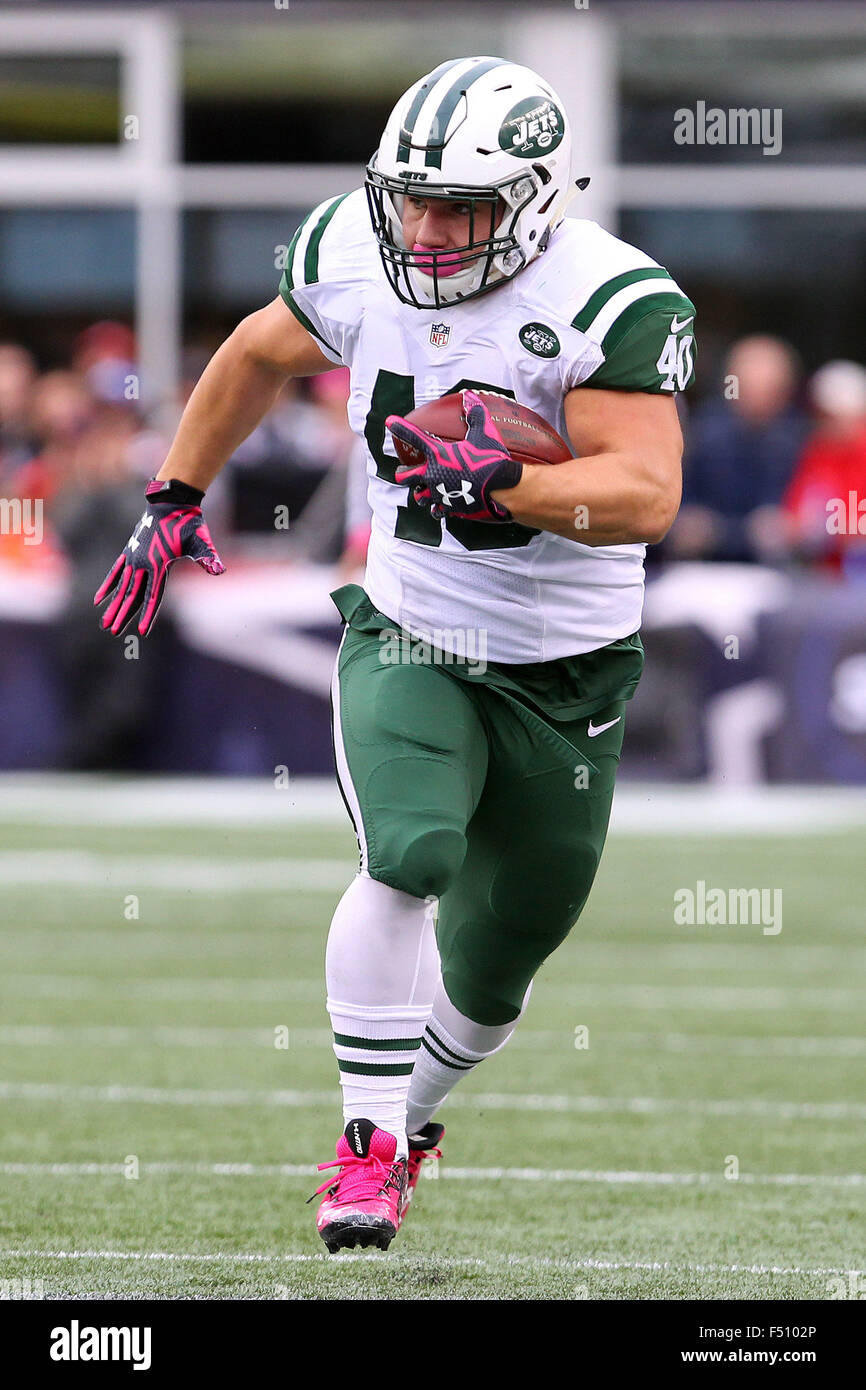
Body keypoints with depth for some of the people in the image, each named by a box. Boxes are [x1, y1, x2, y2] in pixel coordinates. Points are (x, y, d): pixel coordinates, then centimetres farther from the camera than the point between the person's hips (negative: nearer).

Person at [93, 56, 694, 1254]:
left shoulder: (611, 303, -21)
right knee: (413, 856, -28)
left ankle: (413, 1107, 43)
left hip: (561, 680, -1)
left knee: (490, 976, 12)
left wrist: (510, 484, -44)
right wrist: (174, 498, 16)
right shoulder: (354, 257, -8)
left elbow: (645, 491, -29)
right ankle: (370, 1140, -16)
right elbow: (261, 355, 13)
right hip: (406, 643, 1)